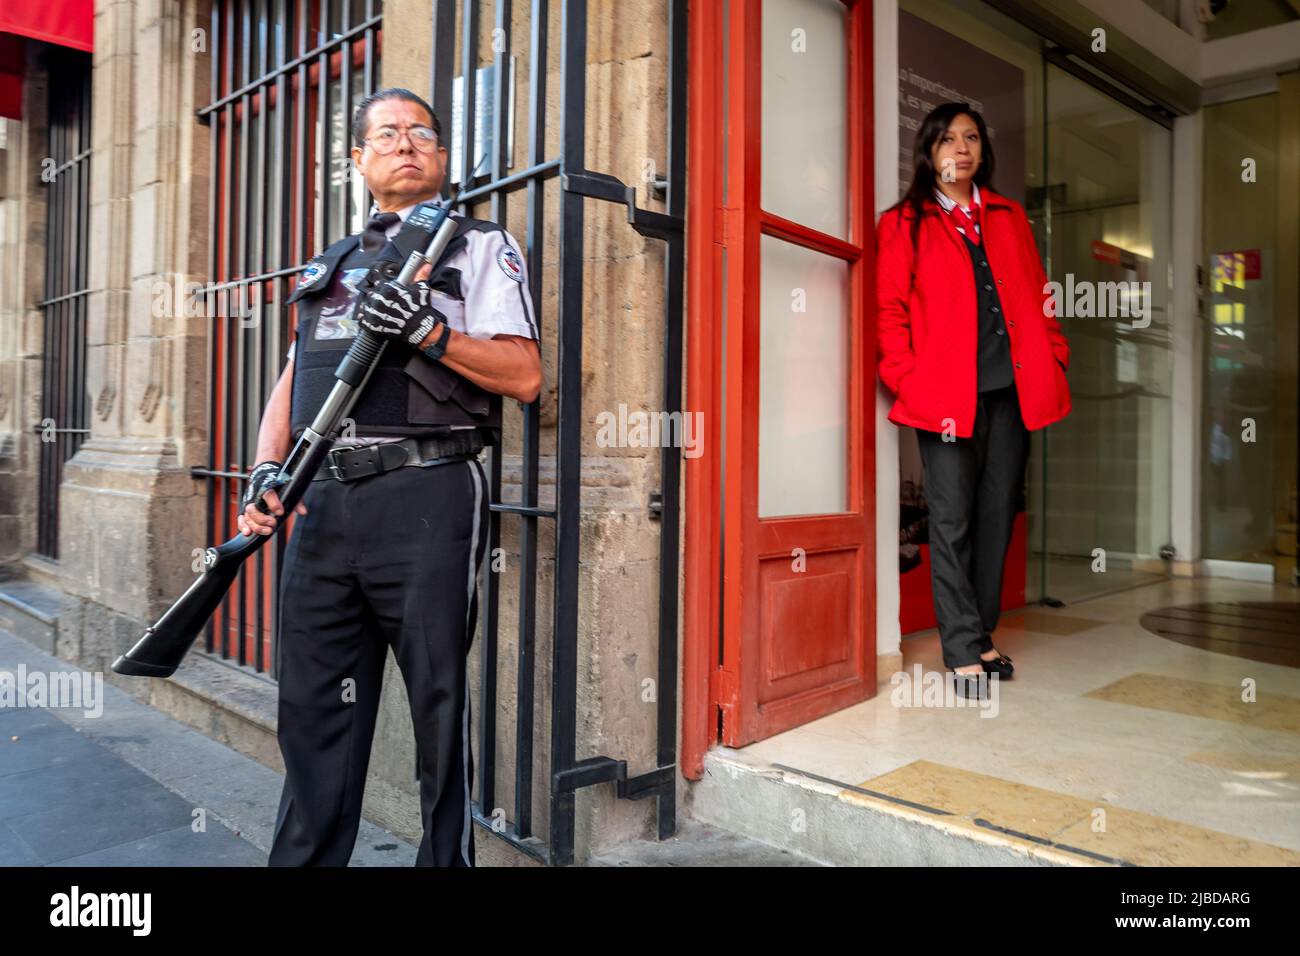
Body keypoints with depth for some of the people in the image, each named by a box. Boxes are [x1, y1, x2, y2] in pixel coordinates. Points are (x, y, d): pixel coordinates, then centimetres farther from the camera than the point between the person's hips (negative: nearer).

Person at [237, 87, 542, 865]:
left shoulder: (479, 245, 7)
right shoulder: (332, 264, 24)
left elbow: (524, 375, -4)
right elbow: (293, 382, 20)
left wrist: (428, 330, -16)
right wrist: (268, 470, 3)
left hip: (425, 500, -5)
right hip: (324, 504, 6)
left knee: (439, 700, 2)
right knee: (314, 706, 10)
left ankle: (449, 857, 16)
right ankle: (303, 856, 23)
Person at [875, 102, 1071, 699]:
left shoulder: (1009, 217, 20)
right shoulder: (903, 224, 6)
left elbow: (1037, 294, 18)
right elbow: (889, 312, -2)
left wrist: (1053, 359, 6)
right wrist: (908, 381, -12)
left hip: (1013, 391, 5)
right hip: (948, 395, -4)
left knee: (997, 516, 7)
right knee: (952, 522, -4)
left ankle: (981, 638, 19)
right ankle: (964, 652, 3)